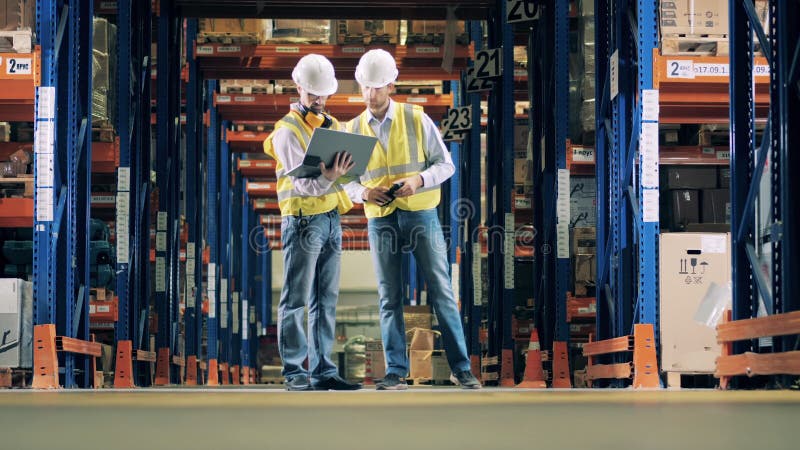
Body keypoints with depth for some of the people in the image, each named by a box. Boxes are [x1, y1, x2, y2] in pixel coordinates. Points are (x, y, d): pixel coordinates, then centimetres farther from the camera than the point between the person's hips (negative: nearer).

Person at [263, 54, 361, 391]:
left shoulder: (330, 125, 15)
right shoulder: (287, 131, -7)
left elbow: (345, 166, 12)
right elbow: (302, 181, -17)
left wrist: (340, 173, -12)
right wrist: (327, 178, -37)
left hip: (331, 219, 7)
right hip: (303, 220, -7)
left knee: (326, 300, 8)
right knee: (296, 300, -3)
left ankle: (323, 371, 12)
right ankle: (295, 373, -1)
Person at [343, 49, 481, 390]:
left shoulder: (416, 119, 0)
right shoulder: (353, 129, 7)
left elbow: (445, 164, 1)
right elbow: (347, 179, 11)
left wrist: (418, 181, -17)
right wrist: (363, 193, -11)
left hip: (420, 213, -2)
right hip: (380, 219, 2)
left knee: (441, 291, -2)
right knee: (389, 298, 3)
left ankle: (461, 368, 4)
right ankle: (396, 372, 8)